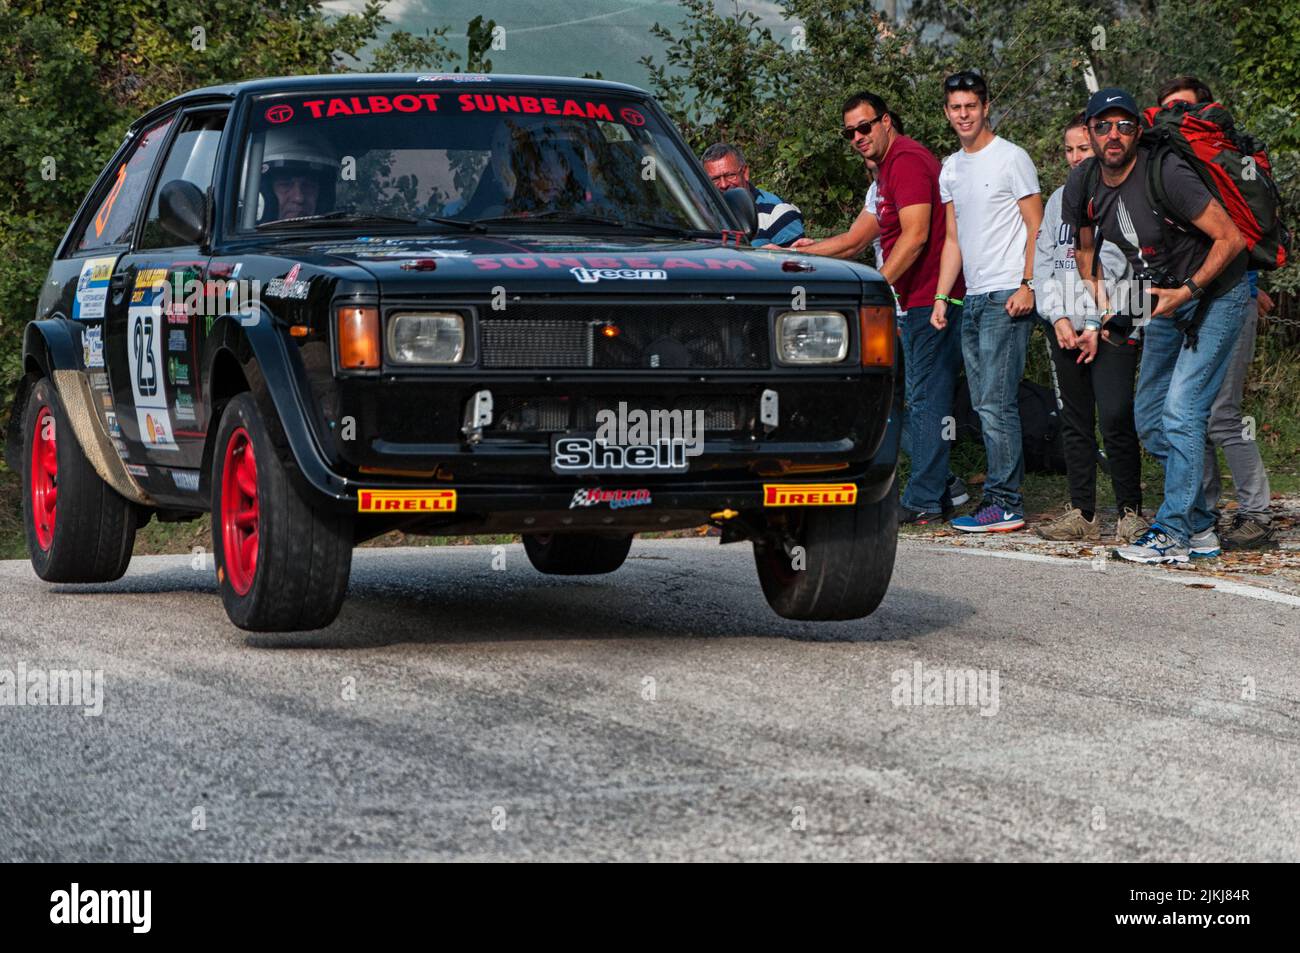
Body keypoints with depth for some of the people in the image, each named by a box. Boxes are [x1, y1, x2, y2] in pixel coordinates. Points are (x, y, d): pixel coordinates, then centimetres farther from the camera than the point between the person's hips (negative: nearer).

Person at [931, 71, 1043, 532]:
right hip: (971, 299, 8)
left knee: (996, 403, -12)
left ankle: (1005, 504, -12)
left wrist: (1027, 286, -17)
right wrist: (942, 296, 12)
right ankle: (1003, 496, 10)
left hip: (1006, 298, -8)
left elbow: (1037, 229, -7)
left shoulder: (1011, 158, -4)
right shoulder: (950, 169, 17)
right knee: (985, 405, 7)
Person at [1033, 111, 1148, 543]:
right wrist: (1058, 317, -2)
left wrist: (1094, 325, -12)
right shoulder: (1059, 199, 16)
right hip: (1065, 327, 6)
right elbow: (1043, 262, 11)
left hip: (1111, 326, -6)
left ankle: (1130, 512, -4)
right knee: (1074, 422, 7)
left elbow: (1112, 265, -8)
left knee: (1116, 418, -12)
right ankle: (1082, 512, 12)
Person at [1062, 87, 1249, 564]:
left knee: (1181, 412, -16)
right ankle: (1200, 526, 18)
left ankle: (1172, 533, -12)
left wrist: (1187, 291, -26)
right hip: (1162, 300, 8)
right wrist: (1101, 305, 3)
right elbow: (1083, 248, 14)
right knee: (1150, 420, 9)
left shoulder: (1167, 174, -26)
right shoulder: (1083, 185, -6)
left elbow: (1231, 238, -24)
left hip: (1215, 293, -8)